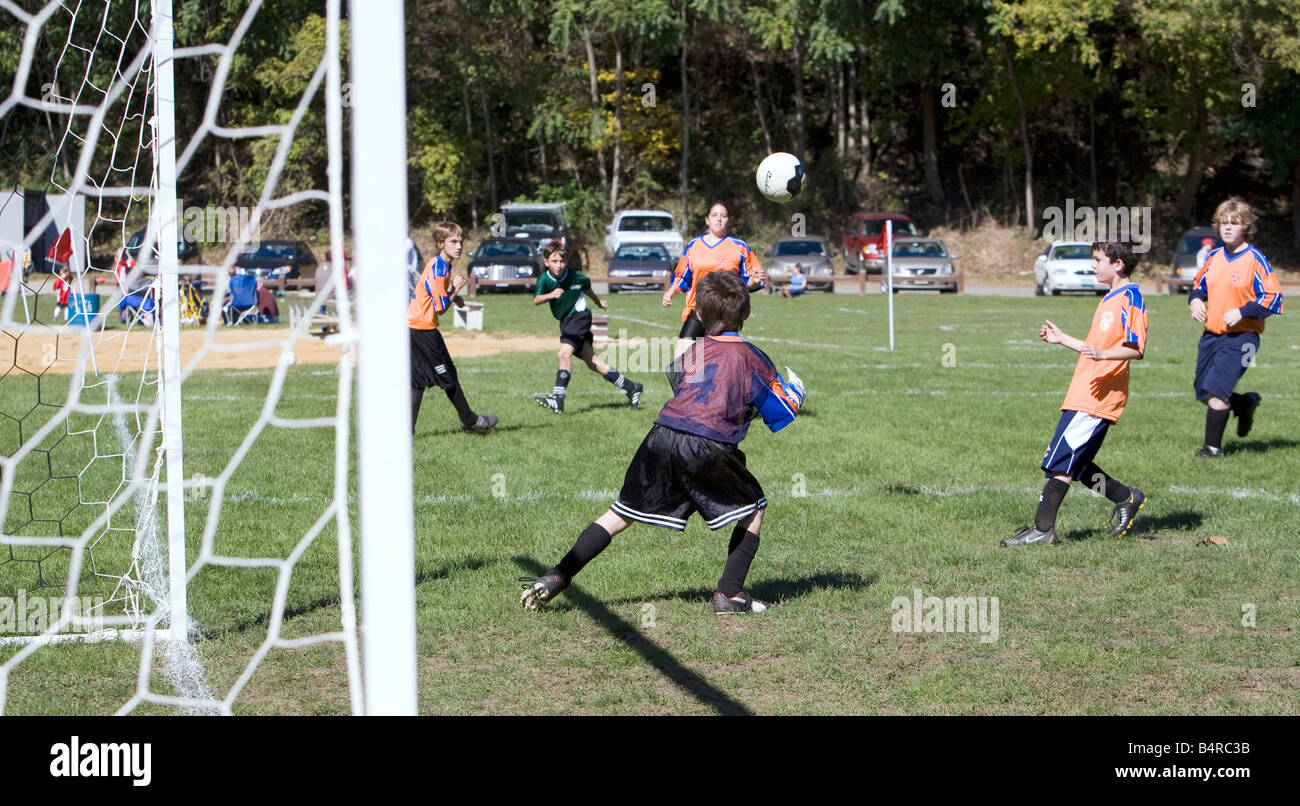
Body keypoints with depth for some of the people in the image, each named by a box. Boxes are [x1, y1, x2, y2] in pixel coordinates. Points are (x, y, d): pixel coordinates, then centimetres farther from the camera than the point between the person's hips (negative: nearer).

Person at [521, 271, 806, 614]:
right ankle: (729, 594, 9)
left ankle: (558, 576, 5)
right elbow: (782, 413, 13)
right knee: (754, 506, 17)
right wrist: (793, 391, 35)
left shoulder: (690, 351, 21)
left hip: (661, 437, 4)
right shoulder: (751, 356, 11)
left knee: (621, 514, 13)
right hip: (707, 447, -4)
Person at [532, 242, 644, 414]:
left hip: (579, 317, -4)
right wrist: (551, 295, -48)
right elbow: (536, 300, -27)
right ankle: (631, 388, 18)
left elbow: (587, 287, 11)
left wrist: (598, 301, 29)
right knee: (592, 361, 7)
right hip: (566, 322, 4)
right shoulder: (544, 279, -10)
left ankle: (558, 398, -27)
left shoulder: (575, 276, -12)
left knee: (564, 353, -23)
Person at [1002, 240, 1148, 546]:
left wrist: (1102, 354, -33)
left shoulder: (1130, 298, -10)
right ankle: (1127, 498, 23)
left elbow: (1136, 348, -19)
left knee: (1062, 462, -11)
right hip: (1083, 396, 10)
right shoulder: (1110, 299, 21)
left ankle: (1043, 528, -11)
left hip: (1096, 399, -10)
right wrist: (1062, 339, 30)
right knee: (1076, 463, 11)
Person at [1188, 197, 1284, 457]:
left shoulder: (1255, 260, -10)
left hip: (1240, 337, -7)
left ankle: (1213, 446, -2)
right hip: (1211, 335, 7)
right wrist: (1195, 300, 2)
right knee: (1204, 393, 9)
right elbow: (1199, 284, 24)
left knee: (1216, 391, -16)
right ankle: (1246, 404, 38)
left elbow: (1274, 298, -10)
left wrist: (1242, 312, -20)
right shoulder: (1215, 256, 9)